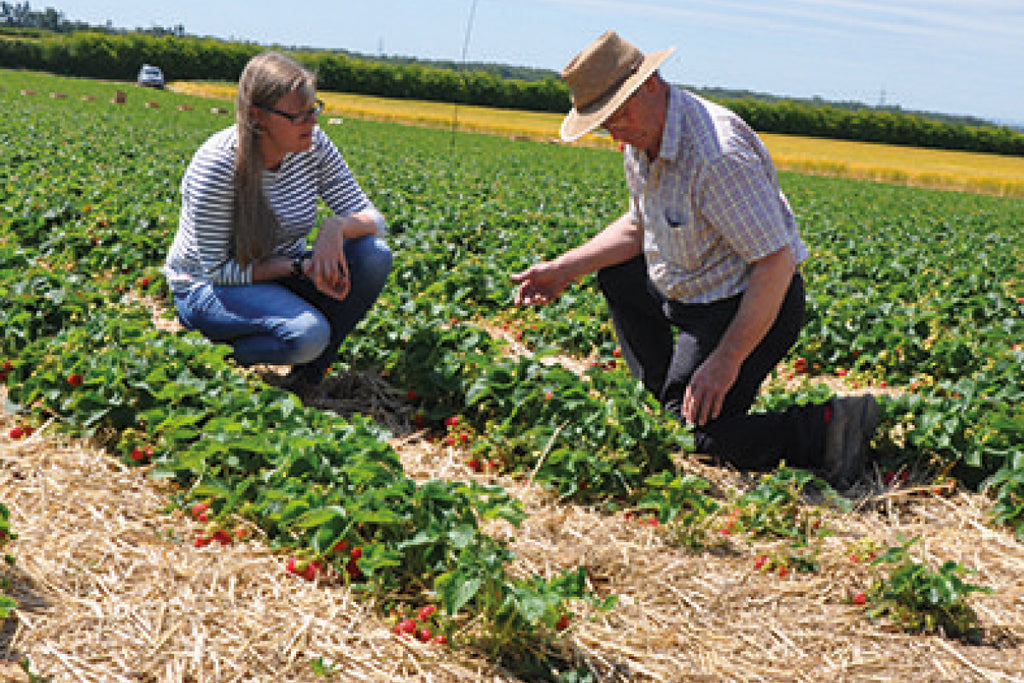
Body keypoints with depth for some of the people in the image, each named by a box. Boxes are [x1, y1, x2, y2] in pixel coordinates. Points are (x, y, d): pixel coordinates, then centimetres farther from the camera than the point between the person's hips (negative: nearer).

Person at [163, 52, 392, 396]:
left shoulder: (312, 145, -10)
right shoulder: (218, 165, -26)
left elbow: (372, 219, -7)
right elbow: (216, 270, -21)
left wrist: (336, 226, -30)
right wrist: (298, 266, -28)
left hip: (282, 273, 6)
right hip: (208, 287, -6)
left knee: (375, 255, -19)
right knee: (308, 333, -35)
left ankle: (306, 379, -7)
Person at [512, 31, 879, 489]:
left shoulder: (717, 154, -32)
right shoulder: (644, 137, 0)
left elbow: (777, 262, -31)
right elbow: (638, 227, 17)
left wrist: (727, 360, -29)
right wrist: (564, 269, 7)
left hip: (752, 307, -10)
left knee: (695, 439, -12)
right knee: (614, 270, 24)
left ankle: (827, 428, -10)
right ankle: (668, 396, 20)